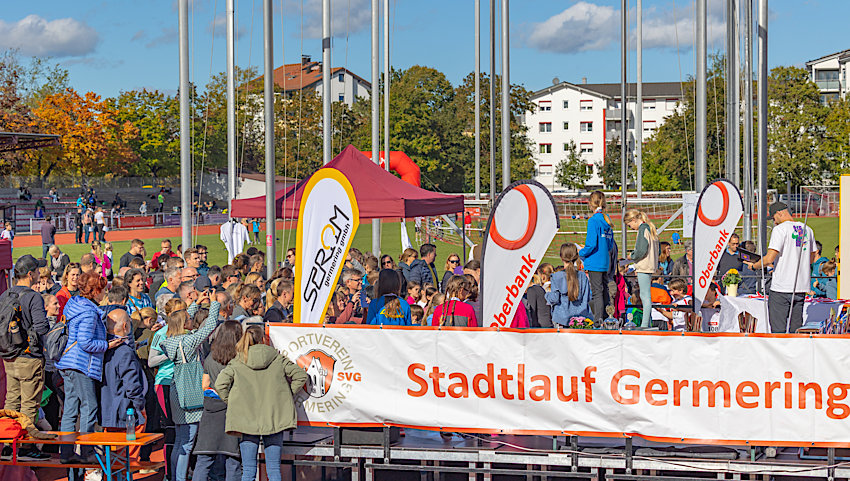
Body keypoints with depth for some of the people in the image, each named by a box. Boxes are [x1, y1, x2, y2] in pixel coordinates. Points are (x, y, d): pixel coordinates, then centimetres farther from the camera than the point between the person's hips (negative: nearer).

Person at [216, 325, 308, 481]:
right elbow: (301, 375, 3)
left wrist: (231, 403, 6)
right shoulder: (278, 359, 4)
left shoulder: (237, 363, 2)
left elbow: (220, 384, -7)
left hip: (247, 420, -1)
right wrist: (288, 394, 11)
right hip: (275, 418, 1)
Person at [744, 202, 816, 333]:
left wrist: (754, 266, 0)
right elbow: (812, 258, 21)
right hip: (802, 287, 7)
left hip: (782, 288, -7)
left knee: (778, 328, -3)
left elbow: (769, 259, -16)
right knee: (796, 328, 9)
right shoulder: (807, 229, 12)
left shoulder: (780, 229, -10)